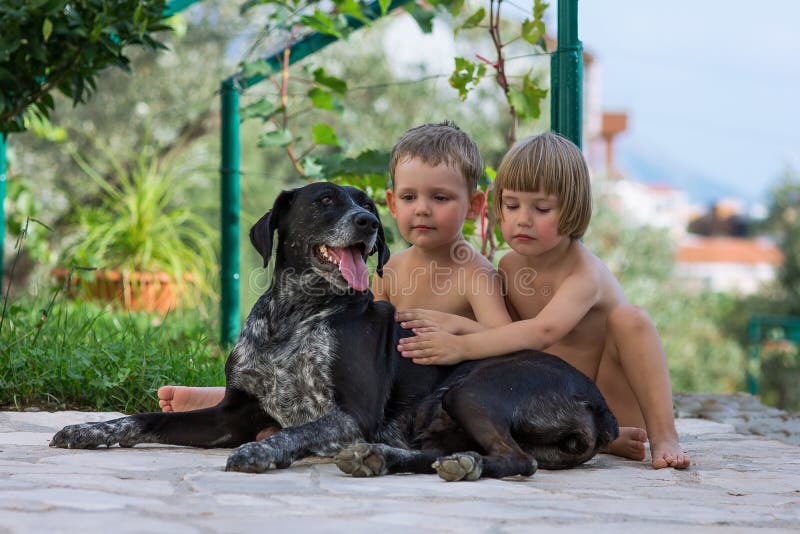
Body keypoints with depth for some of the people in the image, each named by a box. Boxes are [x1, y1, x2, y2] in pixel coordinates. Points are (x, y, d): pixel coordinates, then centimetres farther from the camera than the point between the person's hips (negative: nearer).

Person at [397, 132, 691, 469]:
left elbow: (544, 330, -41)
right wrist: (454, 325, -17)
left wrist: (462, 347, -48)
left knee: (629, 318, -31)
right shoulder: (508, 266, 0)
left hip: (616, 404, -6)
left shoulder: (586, 273, -23)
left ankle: (663, 437, -28)